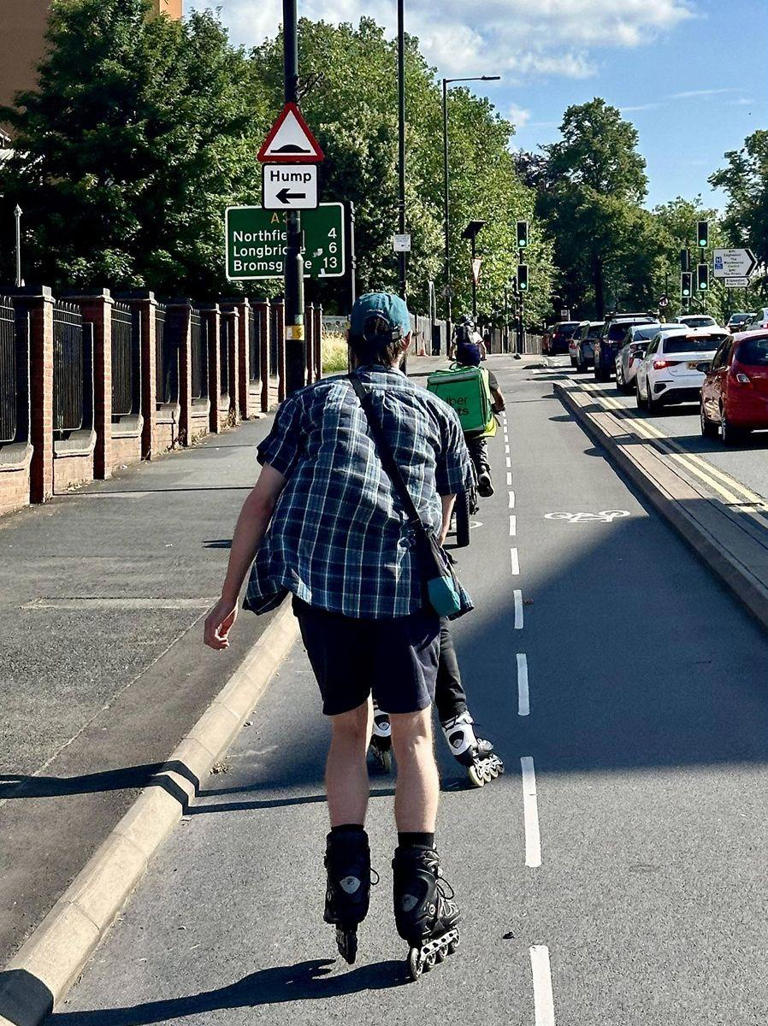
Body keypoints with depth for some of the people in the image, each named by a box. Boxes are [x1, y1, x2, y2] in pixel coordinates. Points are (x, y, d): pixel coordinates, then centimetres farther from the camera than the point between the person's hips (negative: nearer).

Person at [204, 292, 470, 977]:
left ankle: (348, 878, 7)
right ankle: (419, 903, 7)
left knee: (348, 729, 18)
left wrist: (229, 599, 11)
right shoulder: (435, 412, 15)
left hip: (320, 584, 1)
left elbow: (261, 500, 8)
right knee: (412, 737, 11)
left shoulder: (312, 401, 14)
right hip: (406, 587, 0)